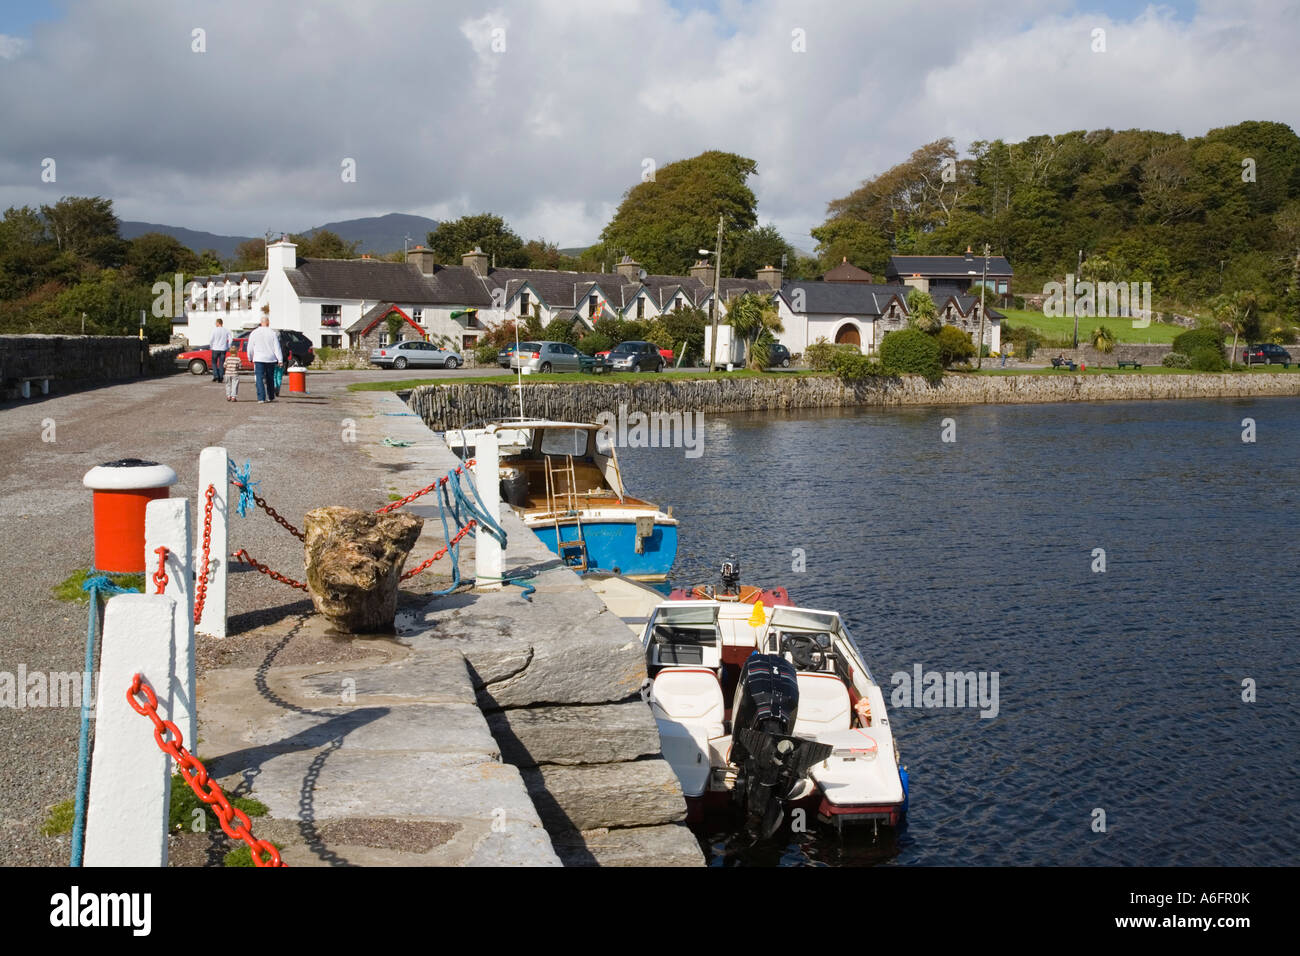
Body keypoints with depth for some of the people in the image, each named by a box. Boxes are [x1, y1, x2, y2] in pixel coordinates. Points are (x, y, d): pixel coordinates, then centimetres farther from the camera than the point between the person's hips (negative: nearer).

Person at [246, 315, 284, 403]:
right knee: (270, 379, 15)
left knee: (259, 379, -3)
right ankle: (271, 397, 24)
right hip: (271, 359, 1)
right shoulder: (273, 333, -3)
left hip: (259, 360, -1)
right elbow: (277, 347, -5)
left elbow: (250, 347, 6)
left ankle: (261, 398, -14)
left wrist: (250, 358, 19)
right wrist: (280, 359, -3)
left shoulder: (254, 333, 0)